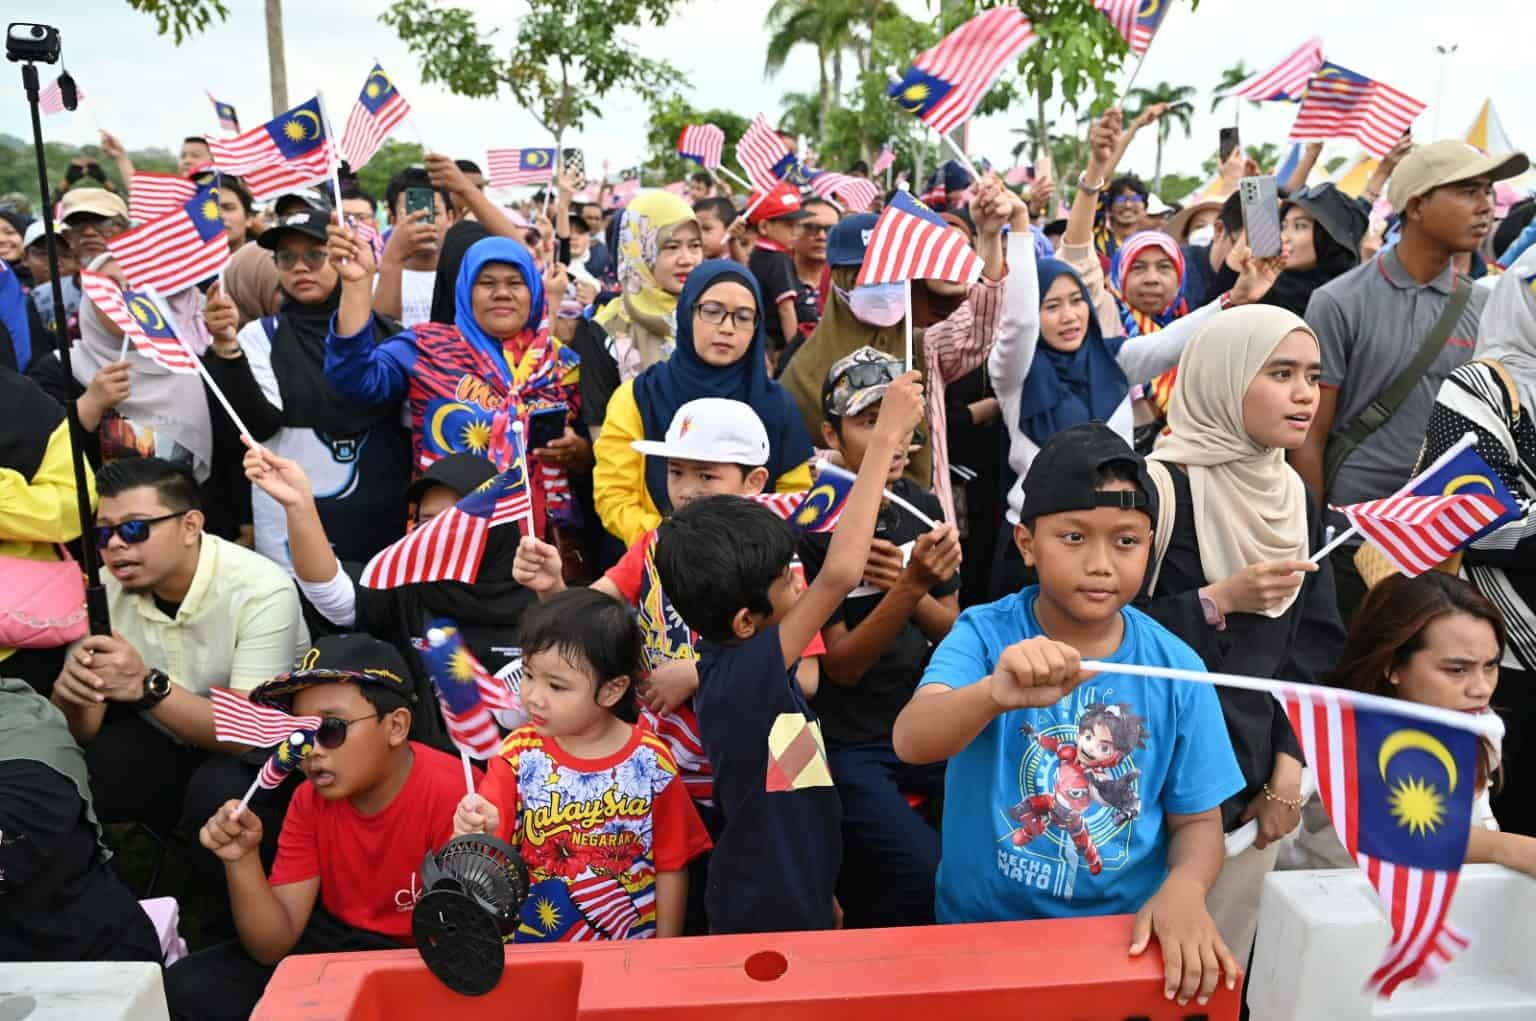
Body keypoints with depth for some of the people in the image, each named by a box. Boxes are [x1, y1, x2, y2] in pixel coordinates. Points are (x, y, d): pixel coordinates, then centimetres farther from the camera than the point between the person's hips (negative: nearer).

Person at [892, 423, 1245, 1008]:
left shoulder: (1175, 669, -4)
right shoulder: (985, 634, -11)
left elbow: (1197, 820, 3)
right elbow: (910, 742, -27)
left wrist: (1185, 889, -17)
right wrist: (996, 692, -46)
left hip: (1129, 933, 2)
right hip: (982, 926, -2)